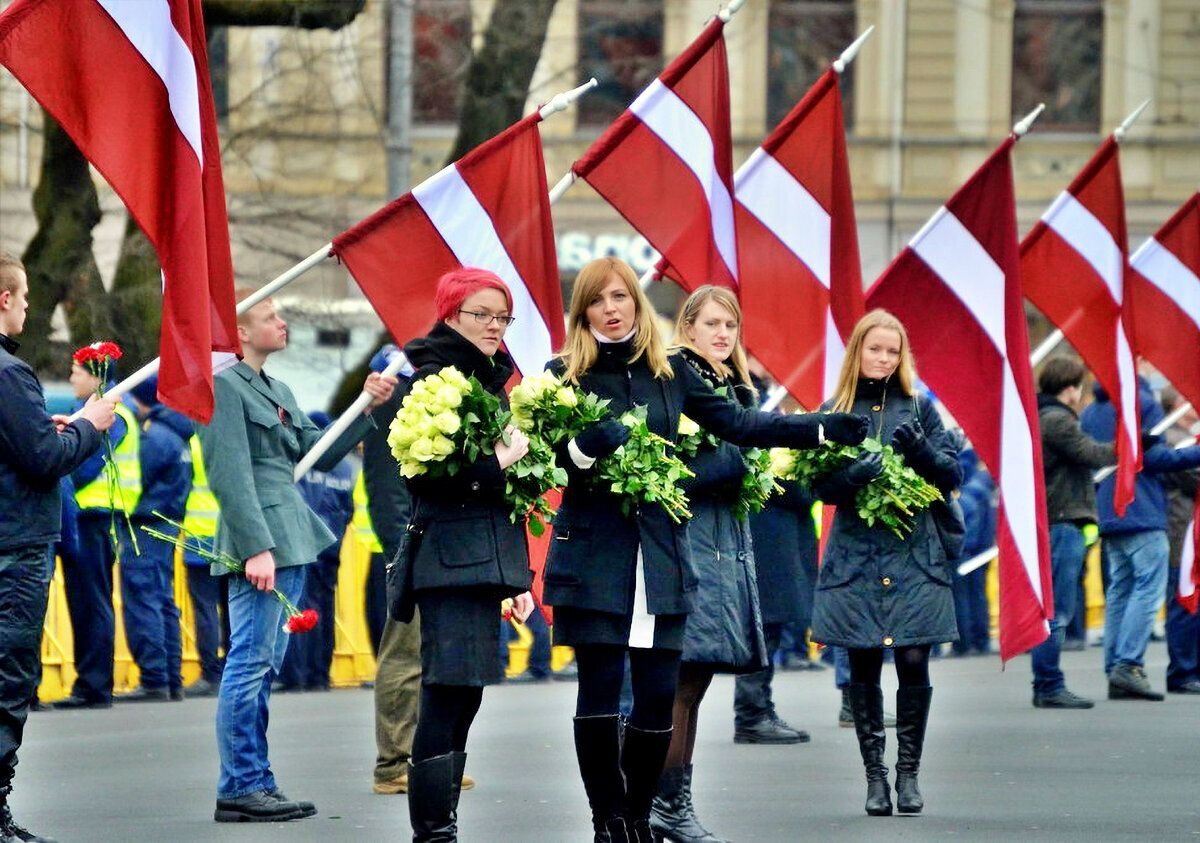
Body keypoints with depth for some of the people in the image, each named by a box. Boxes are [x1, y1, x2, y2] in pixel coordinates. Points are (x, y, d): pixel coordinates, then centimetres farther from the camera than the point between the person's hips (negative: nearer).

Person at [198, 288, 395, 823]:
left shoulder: (276, 390, 21)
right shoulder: (223, 385, -7)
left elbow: (320, 456, 19)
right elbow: (230, 475, -15)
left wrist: (367, 407, 11)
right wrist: (256, 548, -21)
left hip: (291, 539, 10)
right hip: (260, 541, -10)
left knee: (264, 668, 11)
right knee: (250, 663, -10)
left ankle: (256, 783, 14)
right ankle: (239, 789, -9)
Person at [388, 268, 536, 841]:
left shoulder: (492, 381, 19)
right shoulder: (434, 376, -6)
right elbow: (423, 472, -17)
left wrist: (518, 578, 21)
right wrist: (495, 463, -18)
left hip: (489, 556, 9)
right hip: (449, 553, -9)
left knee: (465, 696, 7)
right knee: (448, 692, -13)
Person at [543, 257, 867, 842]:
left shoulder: (669, 370, 9)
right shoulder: (566, 373, 0)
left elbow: (735, 423, 11)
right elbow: (550, 456, -7)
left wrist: (821, 429, 6)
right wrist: (588, 443, -29)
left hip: (661, 553, 3)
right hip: (594, 552, -3)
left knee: (658, 694, 1)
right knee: (599, 690, -4)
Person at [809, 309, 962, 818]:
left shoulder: (918, 407, 8)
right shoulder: (834, 412, 6)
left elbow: (952, 474, 5)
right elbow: (821, 486, 0)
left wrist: (920, 448, -14)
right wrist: (857, 473, -20)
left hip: (913, 553, 0)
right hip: (855, 556, 0)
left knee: (913, 661, -7)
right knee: (863, 665, 0)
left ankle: (908, 772, 4)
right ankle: (875, 775, 8)